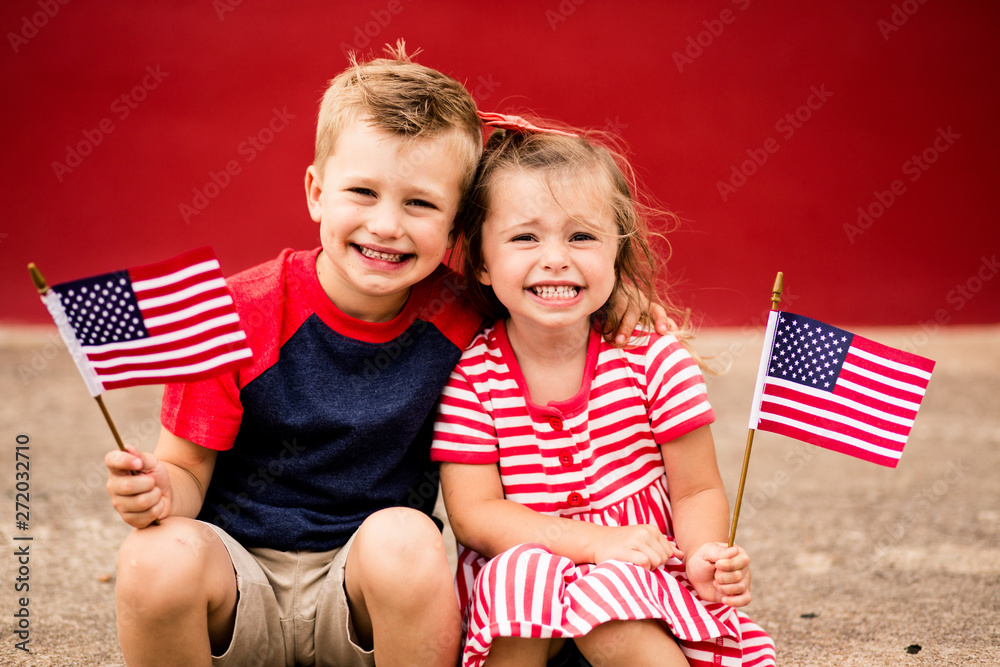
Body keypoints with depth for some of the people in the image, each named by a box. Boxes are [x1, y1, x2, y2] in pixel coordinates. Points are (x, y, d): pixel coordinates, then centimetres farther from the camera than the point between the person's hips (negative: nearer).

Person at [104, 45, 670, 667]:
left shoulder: (460, 315, -7)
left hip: (375, 575, 1)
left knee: (402, 535, -33)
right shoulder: (239, 317, -12)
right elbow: (188, 468, -5)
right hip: (240, 575, 0)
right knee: (159, 556, -31)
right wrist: (161, 492, -27)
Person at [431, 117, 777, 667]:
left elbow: (698, 491, 0)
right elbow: (474, 512, -11)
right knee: (520, 575, -32)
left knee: (609, 611, -31)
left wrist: (705, 557, -24)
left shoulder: (653, 359, -6)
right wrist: (596, 541, -23)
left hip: (640, 579, 0)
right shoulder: (469, 374, -6)